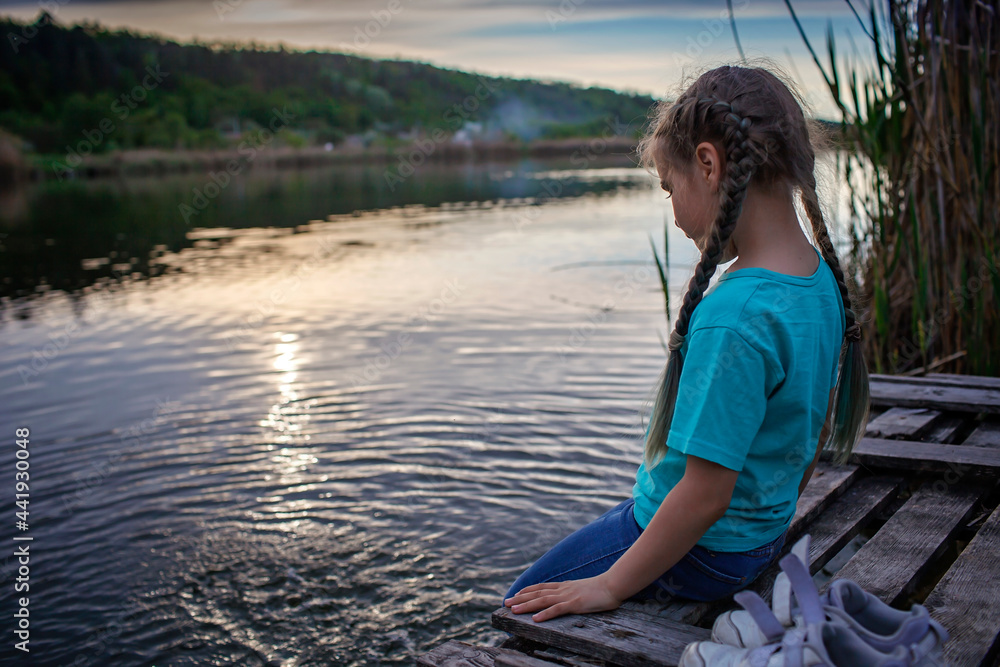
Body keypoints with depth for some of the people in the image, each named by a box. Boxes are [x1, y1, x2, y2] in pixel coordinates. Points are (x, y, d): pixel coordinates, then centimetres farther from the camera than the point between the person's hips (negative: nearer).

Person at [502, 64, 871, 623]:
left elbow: (705, 495, -29)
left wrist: (611, 586, -17)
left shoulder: (732, 316, -33)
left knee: (522, 610, 10)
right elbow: (818, 430, 9)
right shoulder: (823, 279, -4)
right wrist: (774, 516, 23)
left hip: (698, 555, -9)